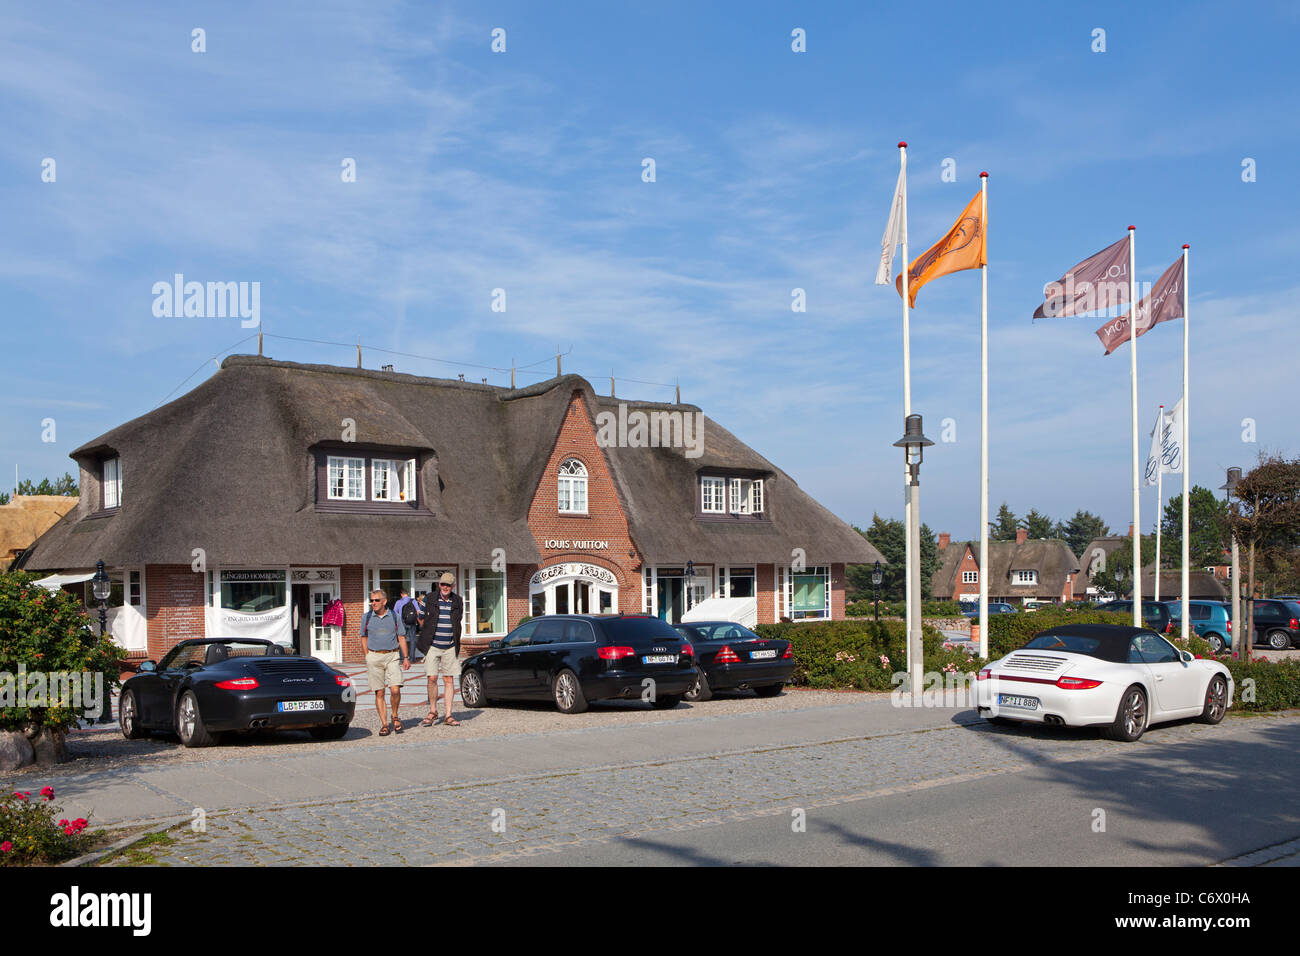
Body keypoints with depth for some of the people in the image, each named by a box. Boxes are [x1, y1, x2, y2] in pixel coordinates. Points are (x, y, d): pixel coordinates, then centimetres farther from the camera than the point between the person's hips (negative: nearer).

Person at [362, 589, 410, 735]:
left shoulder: (394, 616, 5)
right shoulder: (366, 617, 5)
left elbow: (401, 637, 9)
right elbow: (364, 637, 15)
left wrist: (406, 657, 3)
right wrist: (367, 657, 9)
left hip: (393, 656, -1)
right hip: (374, 657, 1)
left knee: (395, 690, -12)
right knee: (379, 693, -1)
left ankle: (395, 716, 12)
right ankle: (384, 724, 6)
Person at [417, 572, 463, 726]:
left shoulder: (458, 601, 5)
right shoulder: (430, 599, 0)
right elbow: (422, 619, 10)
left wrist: (455, 641, 10)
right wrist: (426, 638, 10)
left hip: (450, 647, 2)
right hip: (432, 646, -2)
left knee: (448, 681, 2)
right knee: (432, 678, -7)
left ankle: (448, 716, 6)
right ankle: (432, 712, 10)